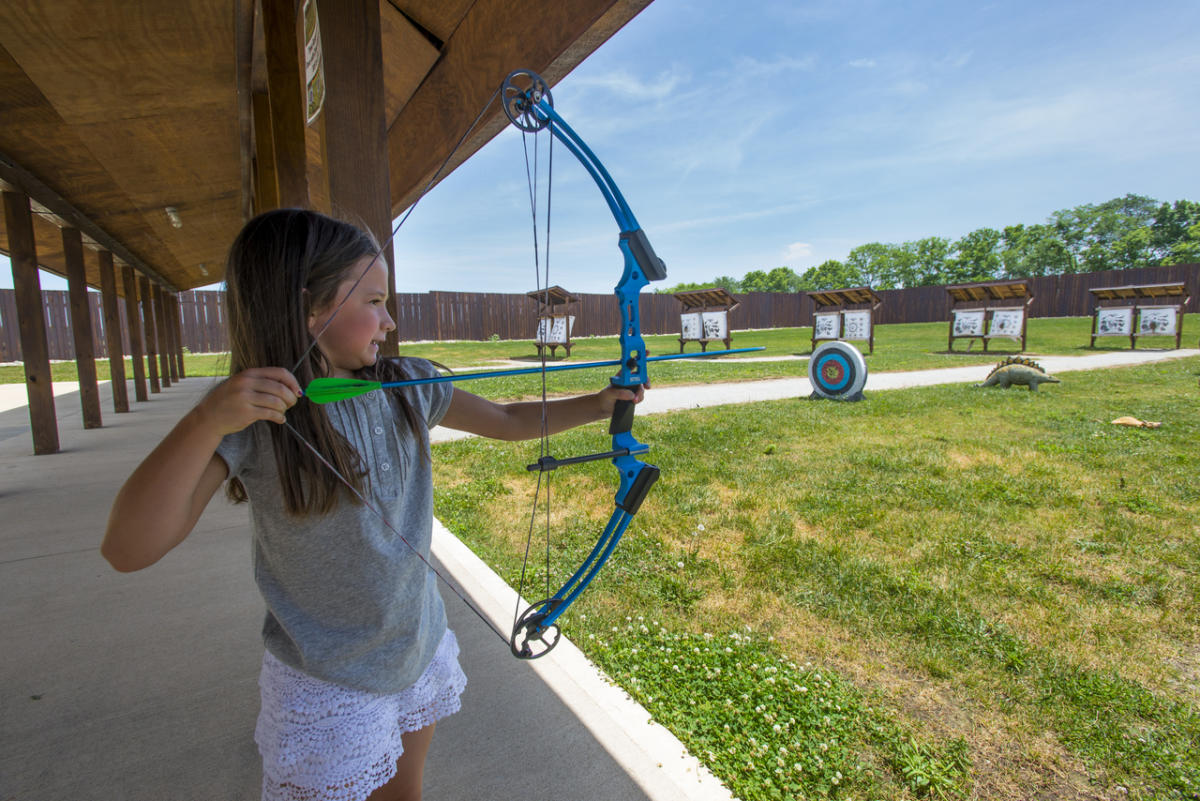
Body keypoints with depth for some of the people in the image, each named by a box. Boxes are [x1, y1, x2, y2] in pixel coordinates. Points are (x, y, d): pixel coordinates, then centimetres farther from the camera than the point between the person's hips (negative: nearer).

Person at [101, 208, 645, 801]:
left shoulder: (407, 387, -7)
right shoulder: (252, 418, -19)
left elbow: (508, 420, 3)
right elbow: (127, 550, -25)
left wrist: (599, 403, -2)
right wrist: (205, 421, -37)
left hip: (420, 652, 5)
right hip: (327, 685, -4)